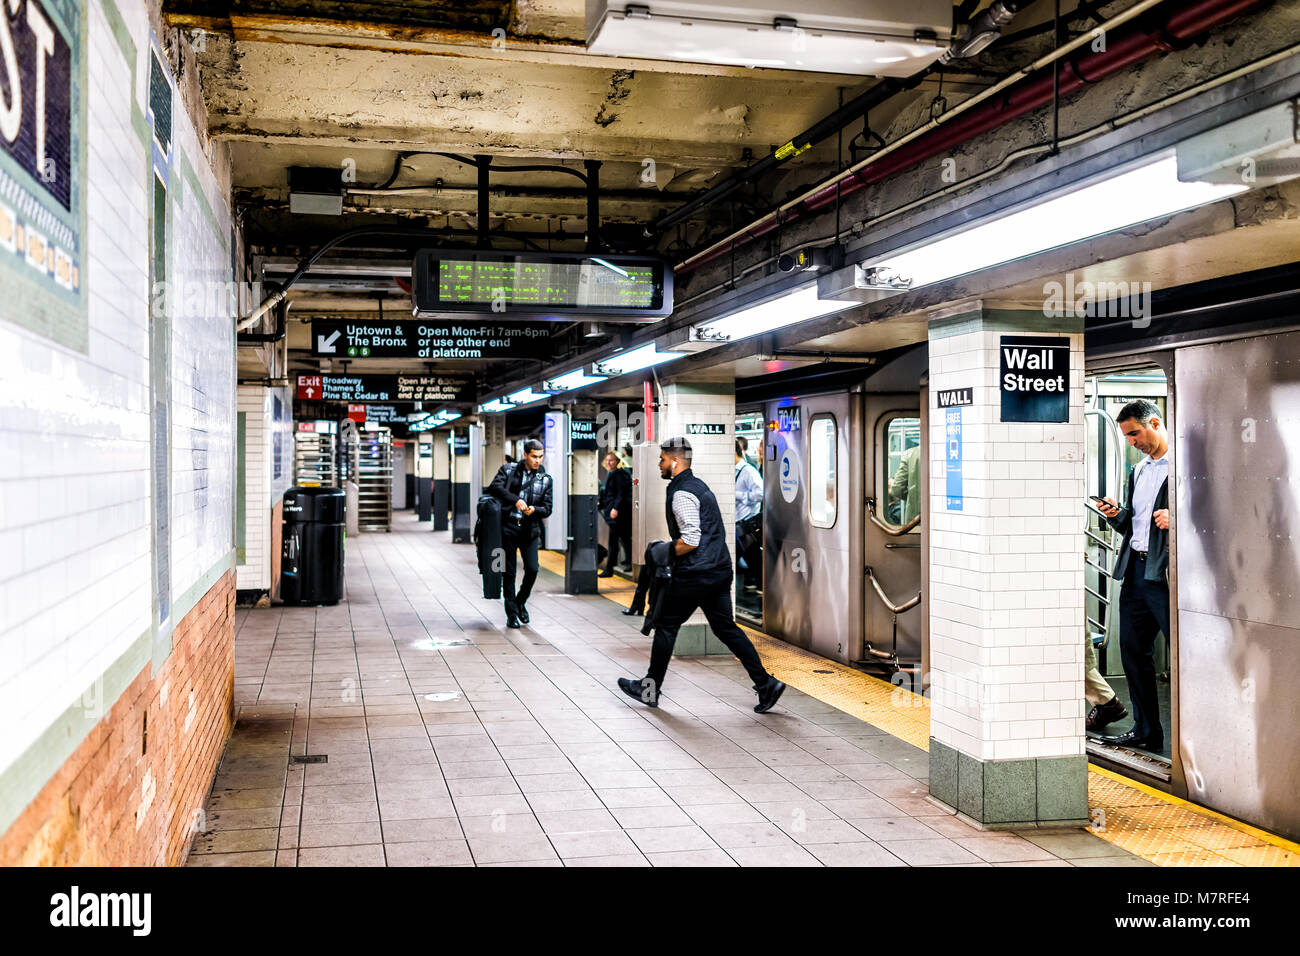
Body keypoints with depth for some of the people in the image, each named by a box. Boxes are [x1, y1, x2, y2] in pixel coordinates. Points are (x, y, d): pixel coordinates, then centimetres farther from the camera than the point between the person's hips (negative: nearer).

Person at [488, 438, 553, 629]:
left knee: (532, 569, -9)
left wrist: (534, 510, -16)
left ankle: (521, 602, 18)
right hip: (509, 527, -1)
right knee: (509, 572, 1)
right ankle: (512, 613, 12)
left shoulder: (545, 479, 8)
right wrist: (515, 500, -25)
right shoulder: (508, 470, 4)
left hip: (530, 529, 1)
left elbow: (547, 509, 6)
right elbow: (495, 487, -14)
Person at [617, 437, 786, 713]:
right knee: (725, 627, 12)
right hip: (719, 569, 9)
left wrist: (666, 554, -9)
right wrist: (670, 551, 20)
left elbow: (691, 540, -24)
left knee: (666, 625, 5)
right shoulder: (698, 486, 16)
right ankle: (765, 684, 6)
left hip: (696, 575, -9)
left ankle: (650, 688, 17)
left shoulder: (682, 494, -16)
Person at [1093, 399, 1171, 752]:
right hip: (1134, 570, 9)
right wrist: (1117, 515, 5)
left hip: (1166, 573, -8)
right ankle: (1146, 730, 22)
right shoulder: (1138, 470, 20)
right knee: (1133, 651, 11)